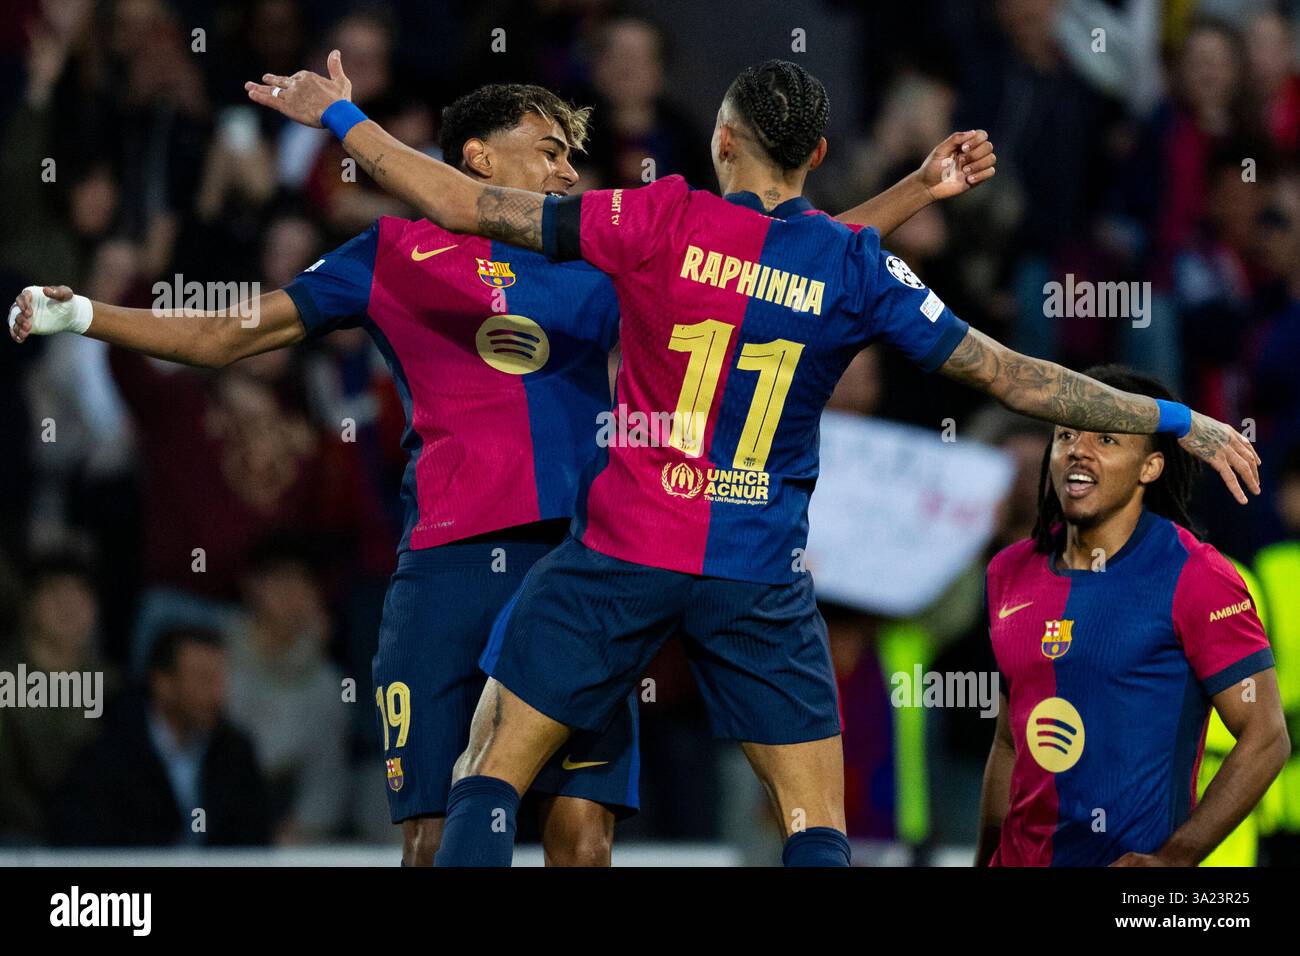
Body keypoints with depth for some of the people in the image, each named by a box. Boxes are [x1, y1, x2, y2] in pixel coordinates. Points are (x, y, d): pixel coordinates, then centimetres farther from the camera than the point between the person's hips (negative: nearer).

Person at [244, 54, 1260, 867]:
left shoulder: (664, 221, -6)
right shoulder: (857, 266, -3)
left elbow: (471, 206, -2)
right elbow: (1013, 376, -3)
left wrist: (342, 116, 10)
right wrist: (1179, 422, 3)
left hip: (622, 554, -1)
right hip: (762, 578, 1)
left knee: (491, 771, 7)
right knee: (820, 825, 7)